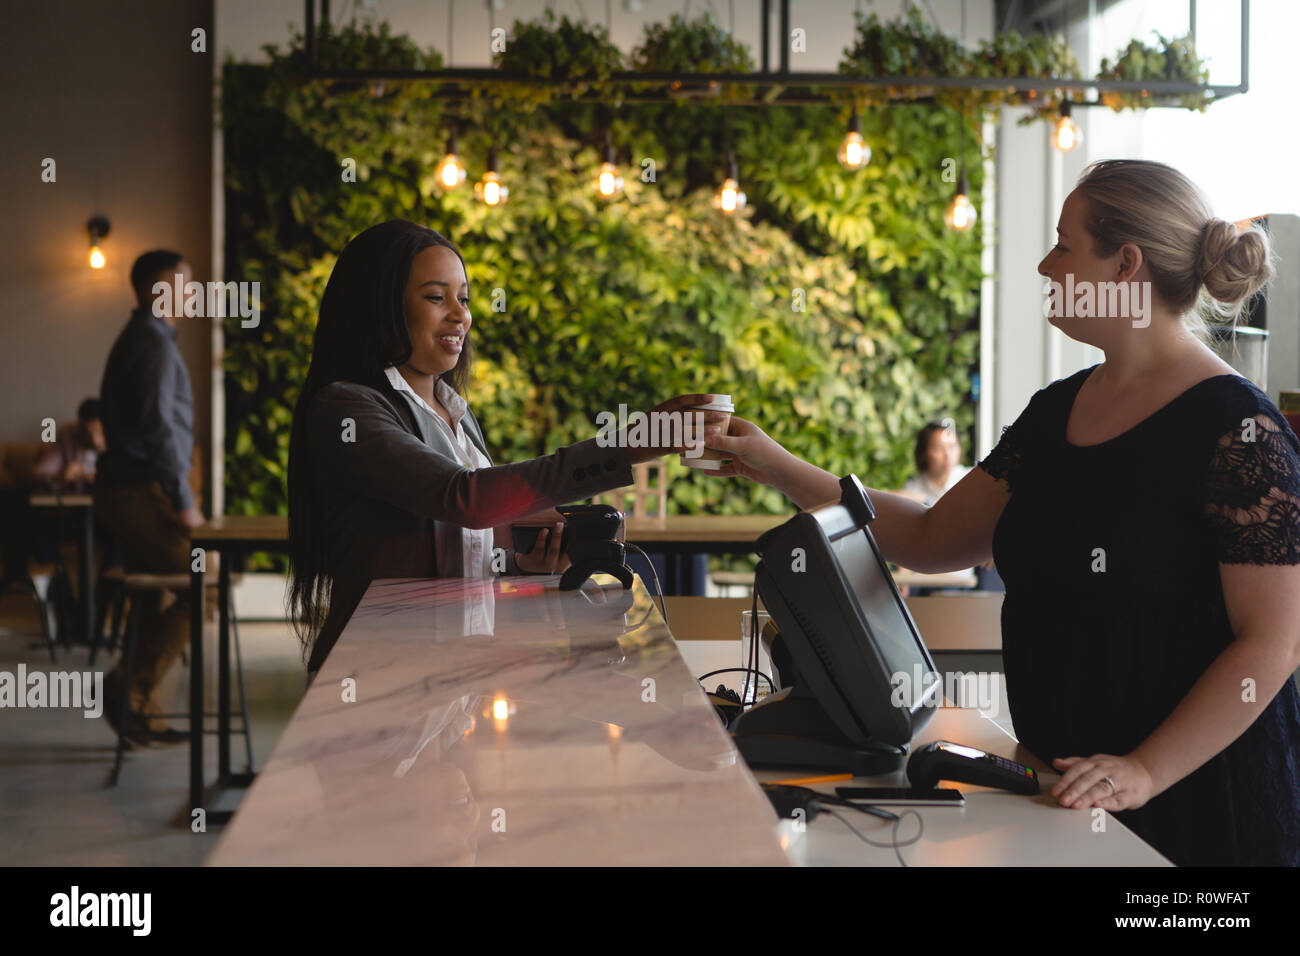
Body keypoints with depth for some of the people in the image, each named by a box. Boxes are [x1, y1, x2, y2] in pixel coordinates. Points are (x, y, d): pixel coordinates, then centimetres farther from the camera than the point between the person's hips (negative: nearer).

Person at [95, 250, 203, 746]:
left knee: (157, 602, 12)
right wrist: (184, 502, -17)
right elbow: (158, 426, -20)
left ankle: (144, 715, 15)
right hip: (142, 494, -10)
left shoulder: (139, 340, 19)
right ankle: (130, 688, -8)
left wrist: (176, 497, 20)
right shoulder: (154, 342, -13)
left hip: (129, 492, 10)